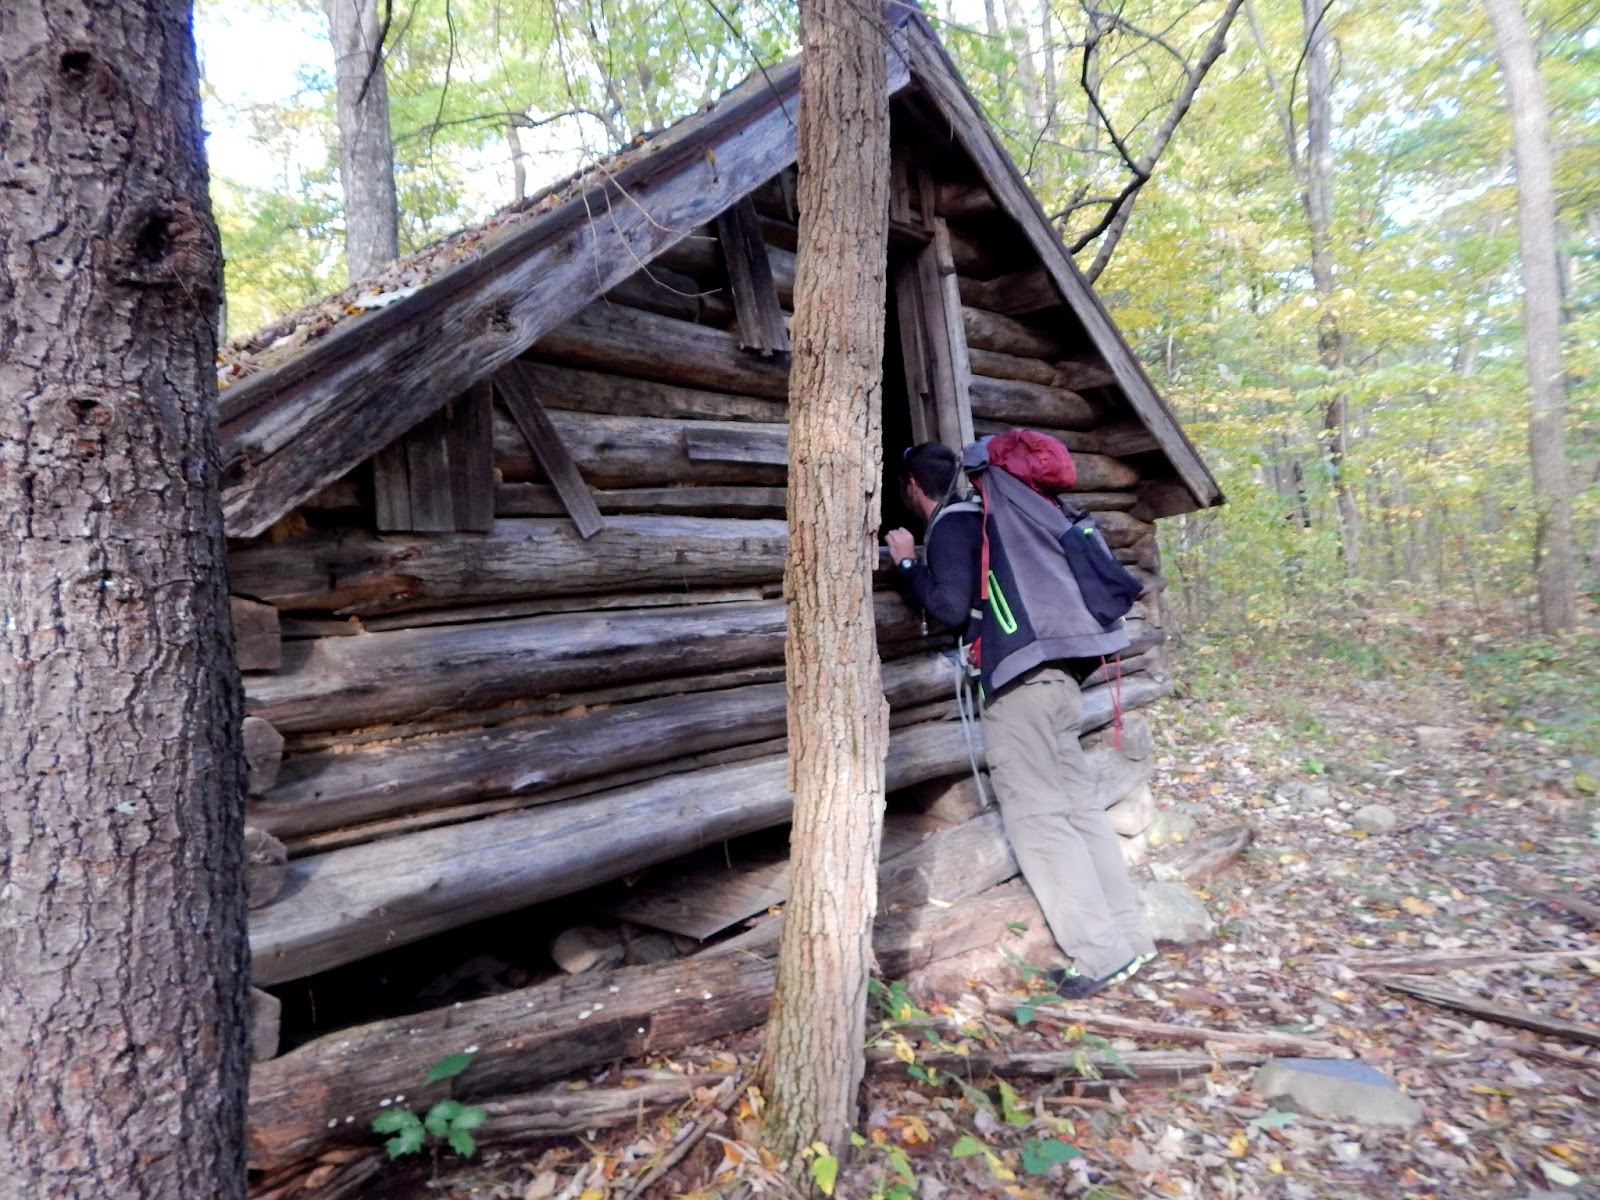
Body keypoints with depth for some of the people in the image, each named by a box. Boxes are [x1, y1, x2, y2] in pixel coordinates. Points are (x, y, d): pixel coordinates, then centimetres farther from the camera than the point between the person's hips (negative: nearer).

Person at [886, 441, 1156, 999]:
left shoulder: (950, 524, -3)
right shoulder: (978, 515, 24)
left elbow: (951, 606, -12)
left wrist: (907, 563, 0)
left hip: (1020, 681, -9)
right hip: (1055, 675, 9)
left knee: (1038, 817, -5)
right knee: (1079, 807, 11)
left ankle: (1100, 954, -3)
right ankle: (1128, 938, 15)